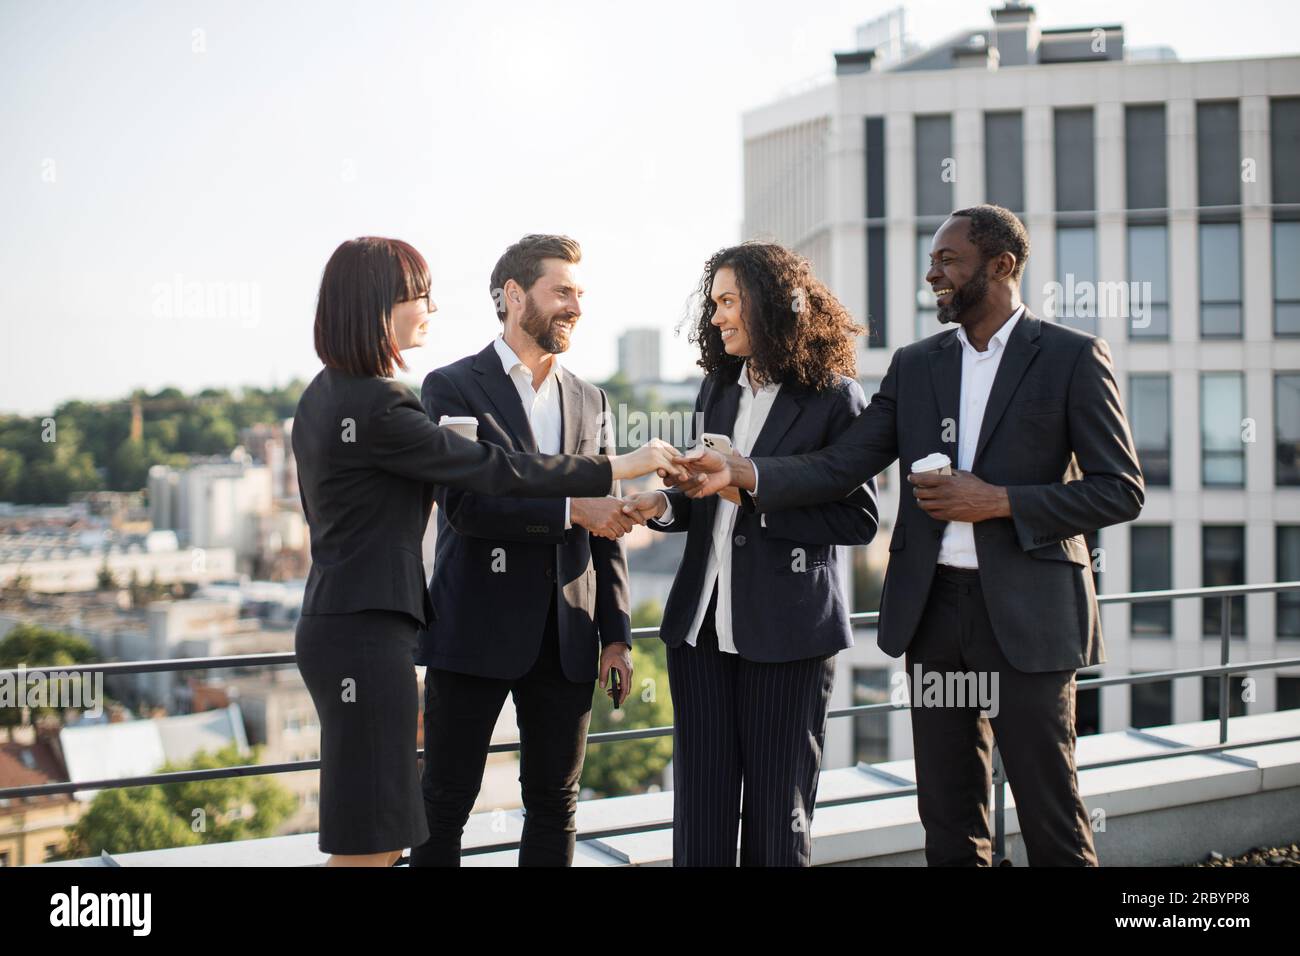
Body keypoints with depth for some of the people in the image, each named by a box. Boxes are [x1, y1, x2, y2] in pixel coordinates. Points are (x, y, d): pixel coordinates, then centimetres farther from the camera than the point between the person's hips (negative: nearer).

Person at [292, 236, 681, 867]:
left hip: (334, 620, 10)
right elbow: (496, 470, -17)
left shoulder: (323, 396, 13)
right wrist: (622, 467, -10)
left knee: (380, 835, 14)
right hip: (366, 631, -10)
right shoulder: (375, 406, -17)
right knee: (367, 844, -4)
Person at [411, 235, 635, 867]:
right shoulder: (454, 387, -3)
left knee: (556, 803, 11)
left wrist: (616, 633, 8)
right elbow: (463, 505, -16)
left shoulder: (589, 401, 13)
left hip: (567, 637, 5)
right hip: (477, 632, -5)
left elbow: (607, 527, 13)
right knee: (446, 803, 3)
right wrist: (570, 509, -19)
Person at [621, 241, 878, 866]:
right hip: (701, 625, 5)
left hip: (787, 631, -5)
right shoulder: (716, 388, 13)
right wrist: (665, 506, -2)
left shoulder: (835, 398, -6)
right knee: (700, 808, 9)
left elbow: (858, 519, -9)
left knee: (776, 815, 6)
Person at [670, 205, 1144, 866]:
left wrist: (999, 501, -15)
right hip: (932, 608, 5)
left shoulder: (1072, 358, -3)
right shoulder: (915, 365, 11)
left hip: (1025, 613, -4)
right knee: (948, 818, 12)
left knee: (1052, 822, 3)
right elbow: (838, 467, 4)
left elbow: (1120, 490, -6)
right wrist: (738, 472, -11)